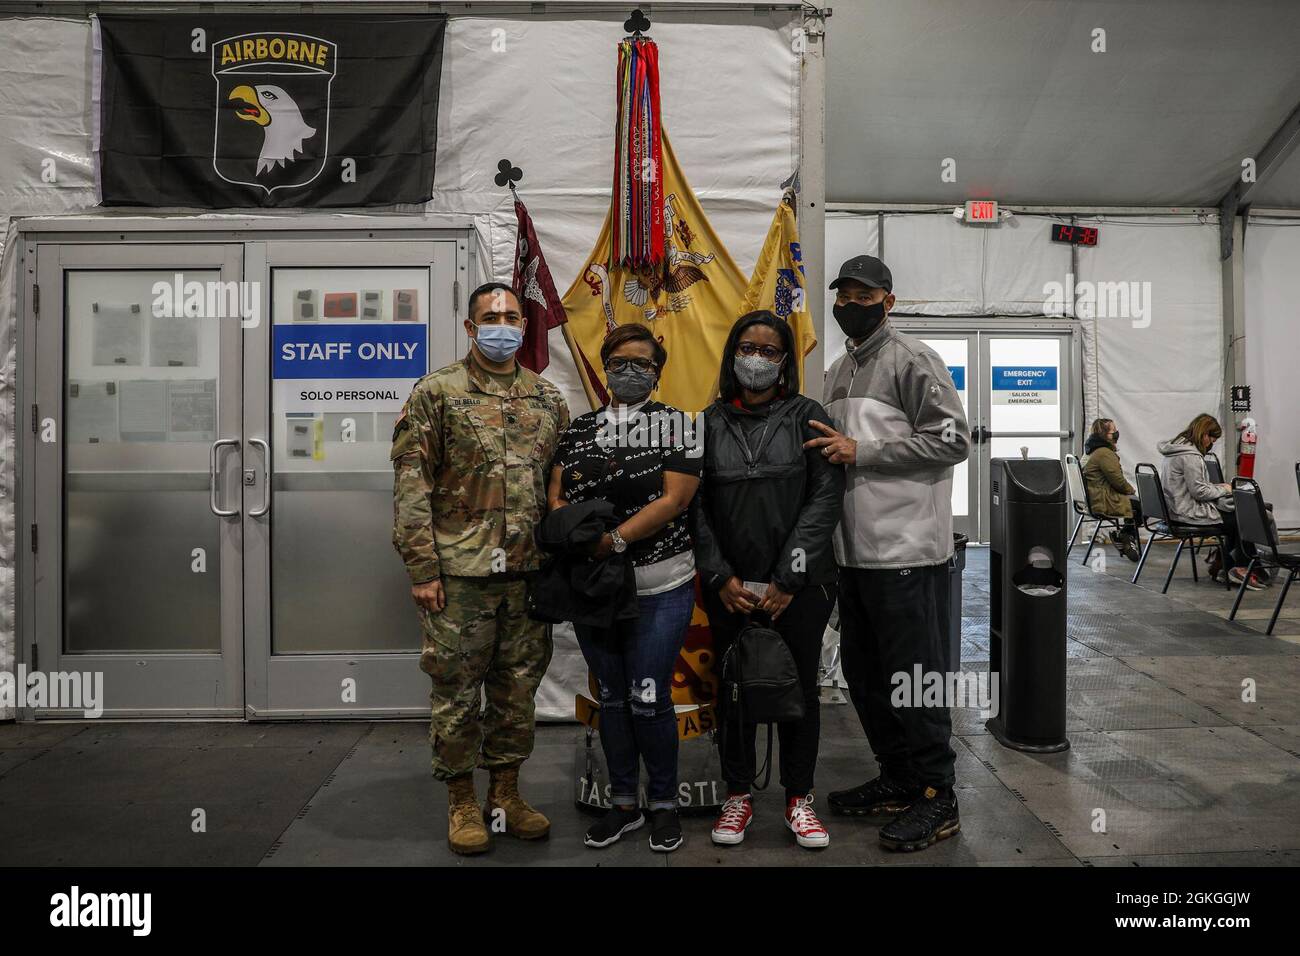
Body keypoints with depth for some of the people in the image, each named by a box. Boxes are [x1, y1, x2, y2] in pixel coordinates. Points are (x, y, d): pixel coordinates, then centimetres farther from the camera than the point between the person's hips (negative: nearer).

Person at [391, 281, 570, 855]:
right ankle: (462, 801, 22)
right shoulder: (436, 394, -2)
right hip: (459, 572, -4)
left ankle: (506, 792, 28)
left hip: (528, 572, 4)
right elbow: (411, 487, -6)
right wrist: (422, 568, -11)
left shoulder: (547, 399, 11)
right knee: (457, 689, 5)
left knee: (518, 687, 12)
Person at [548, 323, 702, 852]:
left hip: (658, 587, -4)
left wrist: (613, 540, -20)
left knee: (648, 699, -2)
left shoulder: (675, 423, -2)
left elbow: (673, 500, -12)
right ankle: (624, 802, 29)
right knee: (611, 697, 13)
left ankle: (664, 803, 20)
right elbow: (557, 496, 6)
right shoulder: (579, 429, 9)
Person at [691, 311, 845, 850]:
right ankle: (739, 795, 28)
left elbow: (825, 497, -6)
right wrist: (721, 578, -6)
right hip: (729, 590, 1)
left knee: (800, 689, 9)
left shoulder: (807, 416, 0)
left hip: (799, 587, -1)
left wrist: (788, 579, -12)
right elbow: (695, 506, 3)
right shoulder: (709, 422, 5)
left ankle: (798, 799, 26)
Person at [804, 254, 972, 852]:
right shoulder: (838, 372, 19)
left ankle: (936, 798, 13)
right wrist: (831, 451, 8)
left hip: (907, 551, -9)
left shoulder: (912, 360, -7)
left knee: (914, 673, -1)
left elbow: (953, 440, -16)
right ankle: (898, 779, 29)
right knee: (862, 669, 15)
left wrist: (861, 451, -17)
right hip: (856, 549, 9)